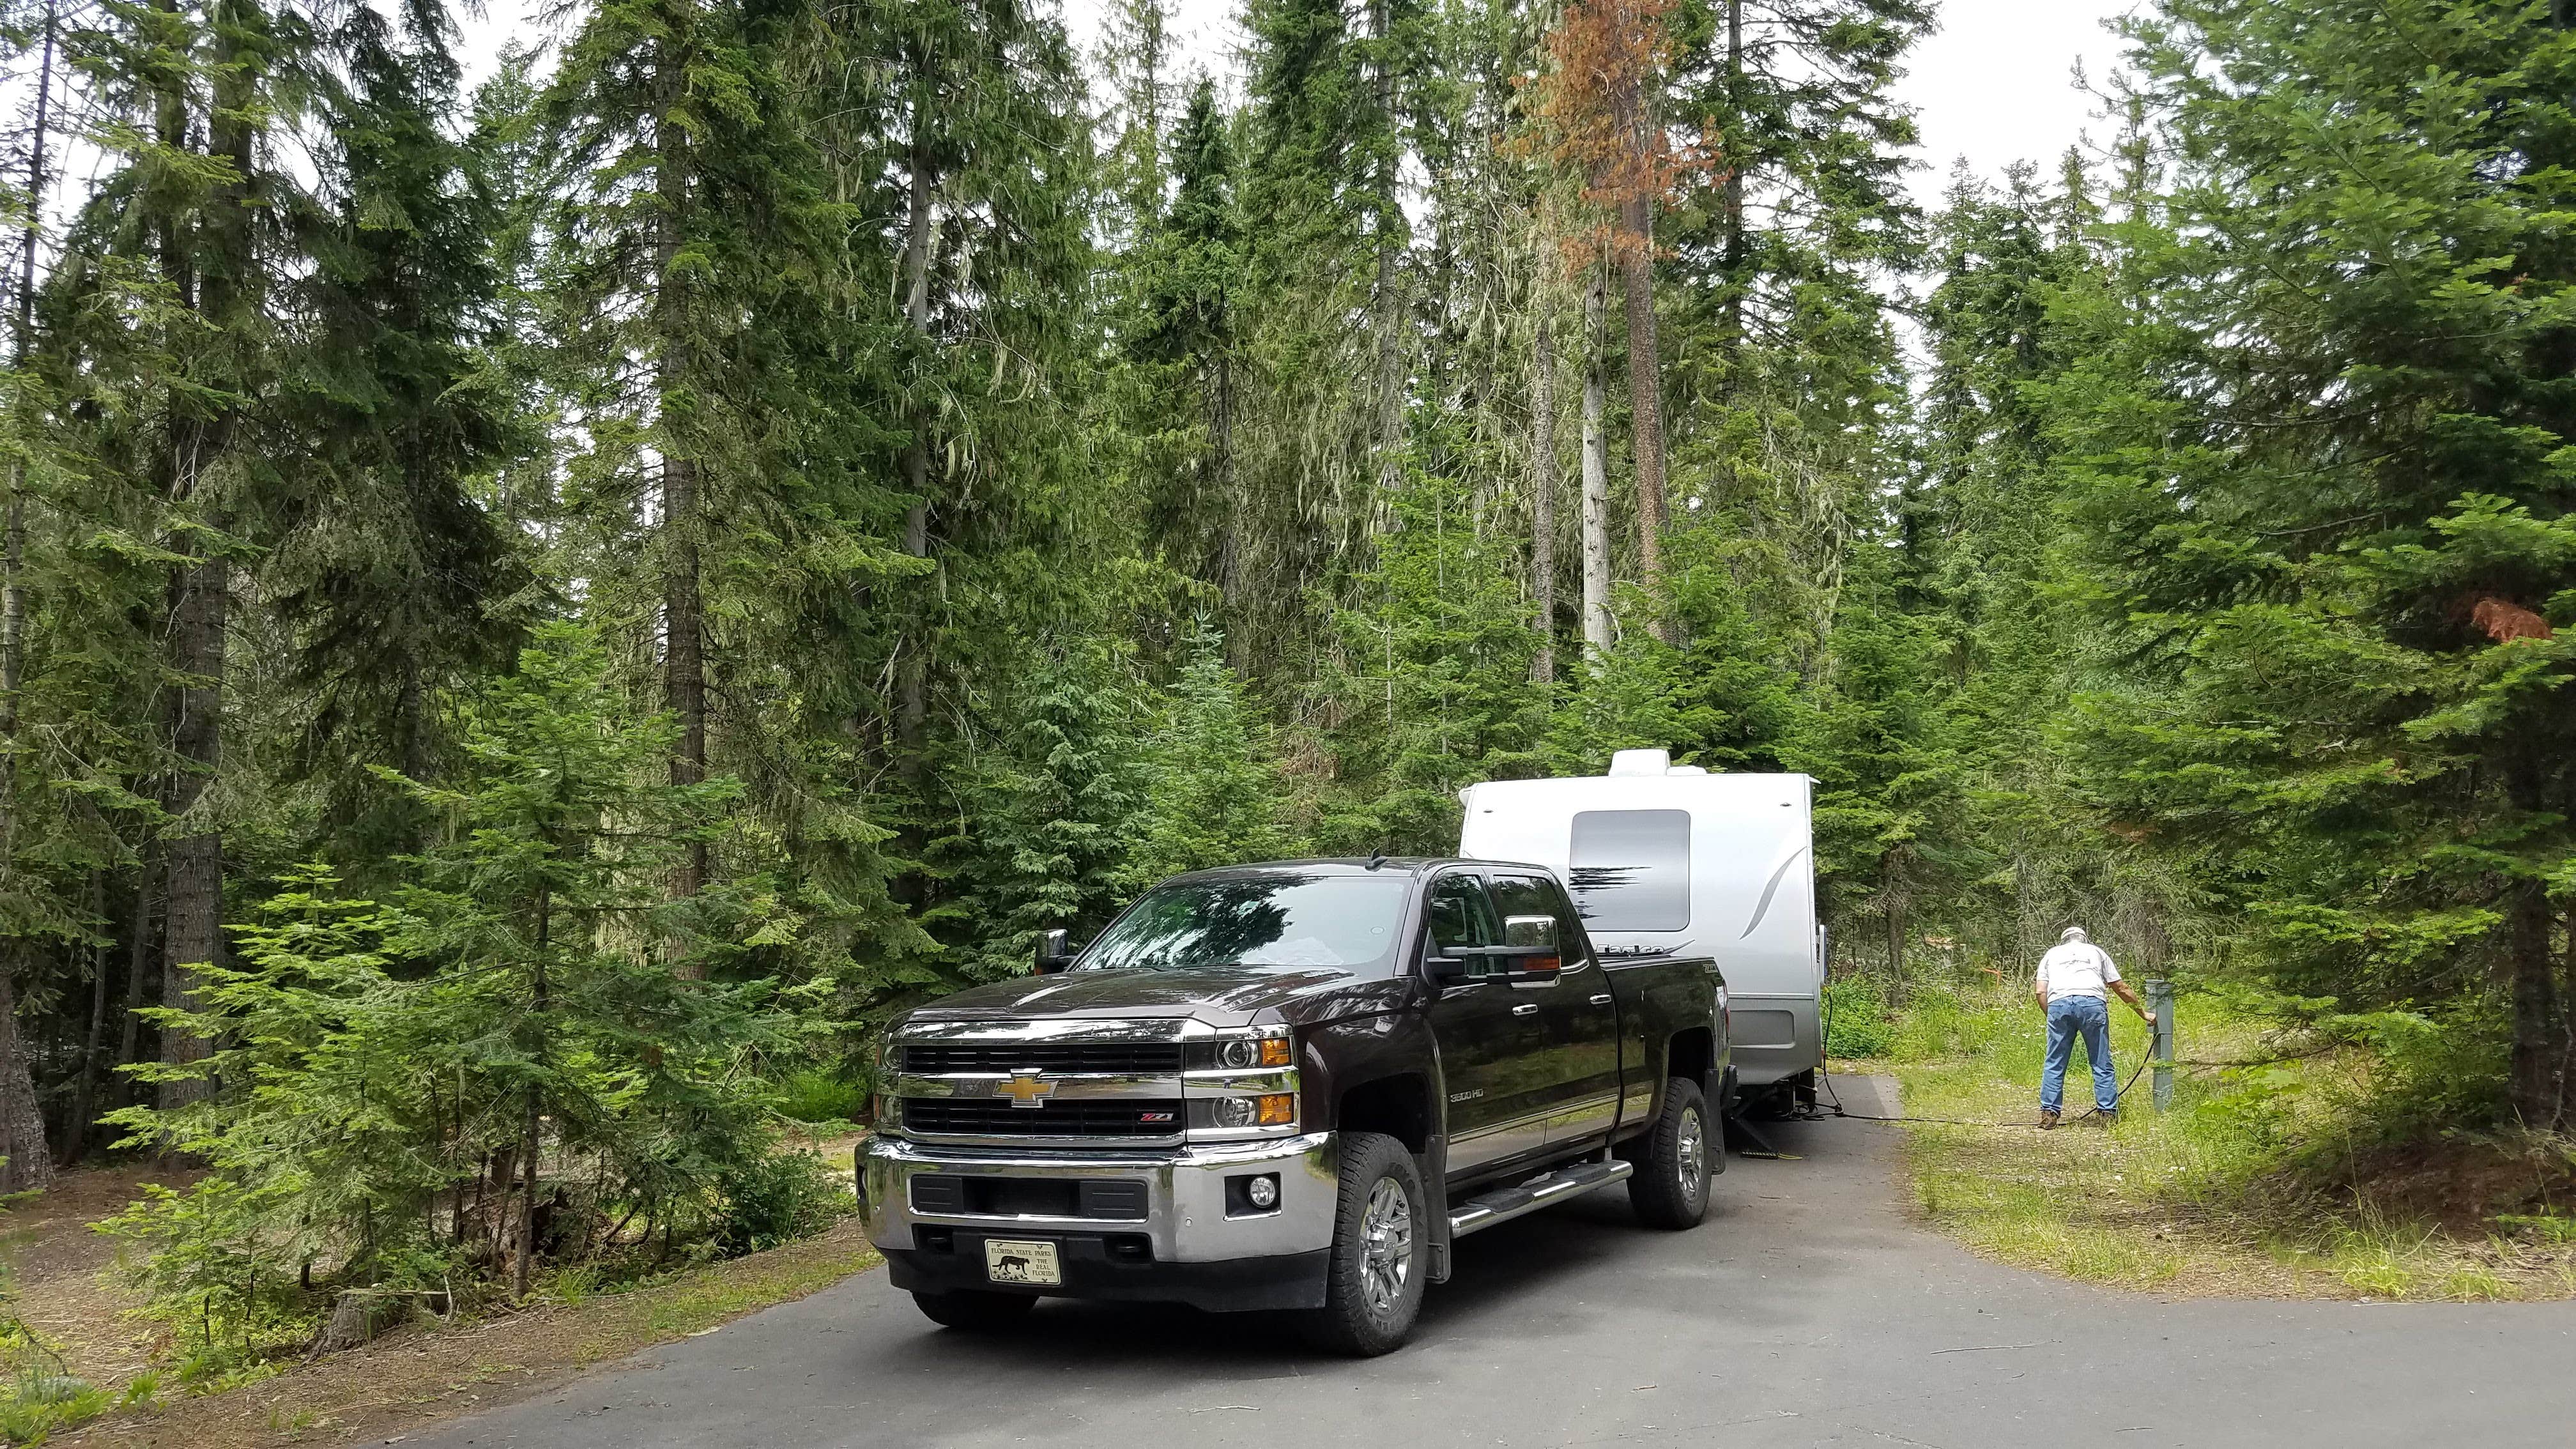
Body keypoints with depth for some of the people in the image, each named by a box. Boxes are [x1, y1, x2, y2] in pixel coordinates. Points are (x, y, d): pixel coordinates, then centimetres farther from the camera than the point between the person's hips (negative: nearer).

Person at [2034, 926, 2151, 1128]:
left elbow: (2040, 991, 14)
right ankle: (2109, 1113, 7)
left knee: (2055, 1064, 7)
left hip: (2059, 1003, 0)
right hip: (2093, 1002, 0)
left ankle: (2048, 1113, 4)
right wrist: (2144, 1014, 36)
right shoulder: (2097, 952, 29)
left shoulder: (2051, 954, 29)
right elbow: (2122, 988, 28)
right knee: (2102, 1063, 8)